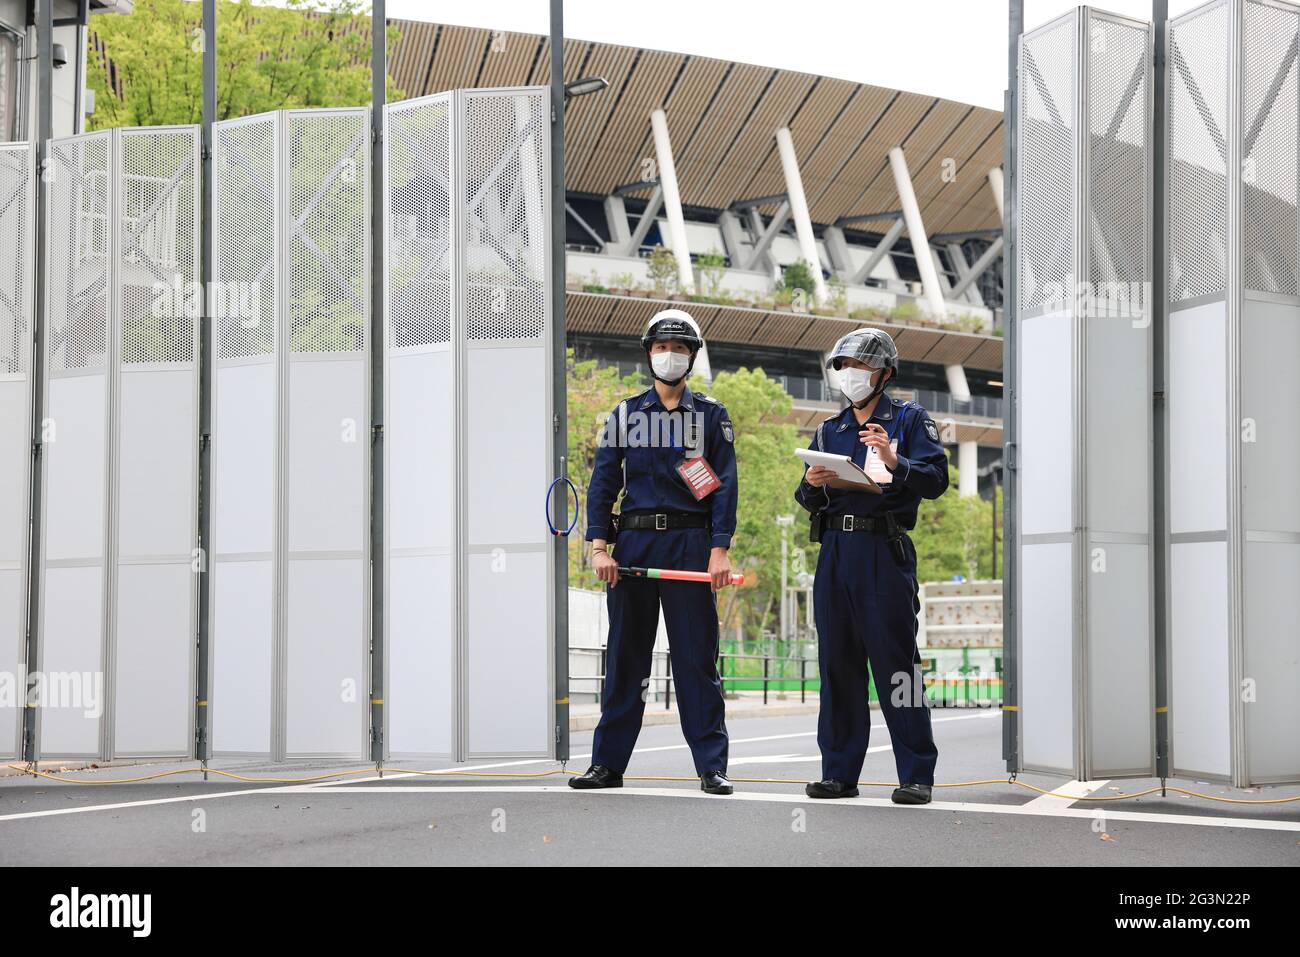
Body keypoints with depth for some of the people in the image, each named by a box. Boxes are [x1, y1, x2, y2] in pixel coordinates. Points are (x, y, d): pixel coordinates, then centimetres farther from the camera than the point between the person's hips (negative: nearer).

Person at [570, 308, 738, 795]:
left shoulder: (711, 415, 8)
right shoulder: (625, 414, 12)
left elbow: (724, 485, 2)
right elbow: (603, 481, 8)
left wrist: (720, 549, -8)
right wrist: (600, 546, -4)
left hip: (690, 543, -2)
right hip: (633, 541, 2)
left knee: (697, 657, -2)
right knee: (624, 657, 5)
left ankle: (711, 765, 3)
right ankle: (608, 763, 11)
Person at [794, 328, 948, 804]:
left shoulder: (910, 420, 5)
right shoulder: (829, 430, 20)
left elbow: (936, 480, -7)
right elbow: (808, 502, 17)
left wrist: (894, 463, -24)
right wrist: (811, 484, -6)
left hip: (884, 551, -5)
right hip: (835, 551, 5)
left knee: (895, 664, -7)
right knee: (837, 664, 5)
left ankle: (916, 776, -4)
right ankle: (839, 773, 11)